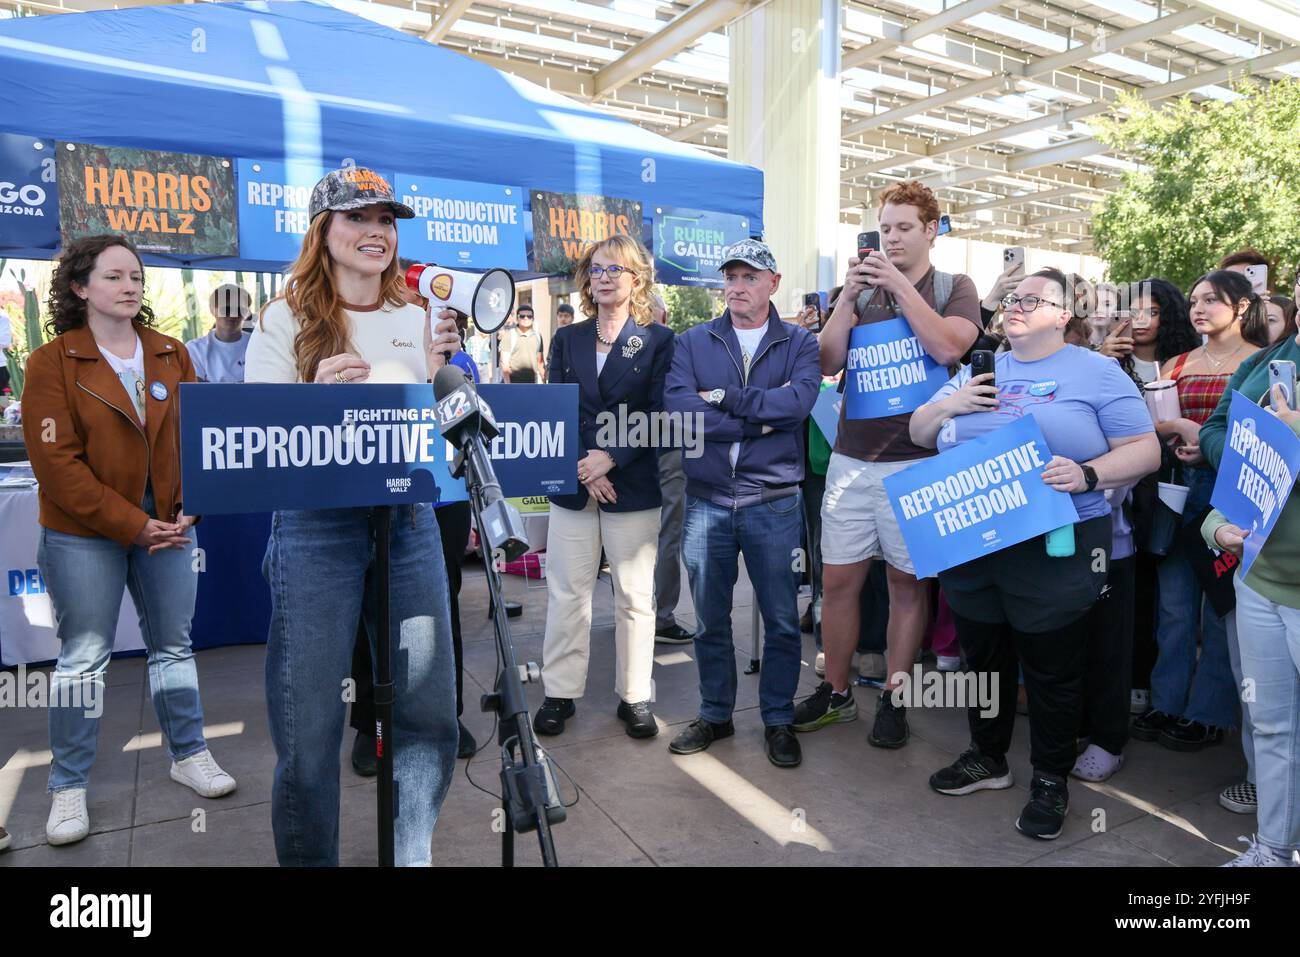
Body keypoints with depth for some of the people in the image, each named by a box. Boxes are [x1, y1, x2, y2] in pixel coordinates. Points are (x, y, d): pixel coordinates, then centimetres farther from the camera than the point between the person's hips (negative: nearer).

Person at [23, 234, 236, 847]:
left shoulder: (171, 355, 7)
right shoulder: (53, 363, -6)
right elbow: (56, 464, -12)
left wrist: (191, 509, -7)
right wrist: (131, 525, -16)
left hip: (167, 526, 4)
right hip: (83, 535, -3)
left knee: (173, 644, 13)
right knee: (83, 658, 5)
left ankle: (189, 756, 28)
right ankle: (68, 787, 20)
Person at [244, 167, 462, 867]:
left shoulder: (417, 320, 13)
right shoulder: (285, 320, 2)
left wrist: (435, 375, -3)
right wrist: (317, 397, -20)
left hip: (409, 523, 4)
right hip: (316, 528, -3)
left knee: (428, 711, 7)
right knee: (309, 726, 0)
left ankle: (411, 853, 28)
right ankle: (308, 858, 23)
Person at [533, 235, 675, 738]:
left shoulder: (658, 340, 3)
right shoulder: (566, 339, 13)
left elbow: (657, 414, -5)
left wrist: (611, 457, -16)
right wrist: (582, 467, -8)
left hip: (633, 486, -2)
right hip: (572, 486, 3)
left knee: (634, 595, 4)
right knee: (566, 593, 6)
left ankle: (635, 696, 16)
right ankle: (560, 693, 18)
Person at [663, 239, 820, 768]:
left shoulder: (799, 343, 4)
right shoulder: (693, 342, 6)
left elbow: (801, 399, -16)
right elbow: (678, 408, -11)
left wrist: (724, 398, -14)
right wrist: (763, 418, -13)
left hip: (774, 502, -1)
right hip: (706, 501, 2)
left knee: (781, 620, 8)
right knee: (709, 620, 13)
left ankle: (778, 720, 26)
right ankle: (715, 714, 30)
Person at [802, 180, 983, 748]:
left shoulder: (954, 289, 5)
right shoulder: (862, 289, 11)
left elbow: (948, 347, -15)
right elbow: (827, 362, 1)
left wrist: (900, 284, -13)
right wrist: (848, 297, -9)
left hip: (915, 461, -2)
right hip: (852, 457, 3)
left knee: (908, 582, 6)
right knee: (838, 579, 5)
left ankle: (894, 697, 20)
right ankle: (835, 692, 21)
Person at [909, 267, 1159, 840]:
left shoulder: (1096, 373, -1)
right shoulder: (976, 372, 13)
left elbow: (1144, 450, -5)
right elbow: (919, 433, 16)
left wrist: (1087, 476, -23)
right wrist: (948, 405, -5)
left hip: (1054, 549, -4)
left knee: (1052, 669, 8)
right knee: (982, 656, 17)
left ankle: (1051, 781, 27)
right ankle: (986, 757, 37)